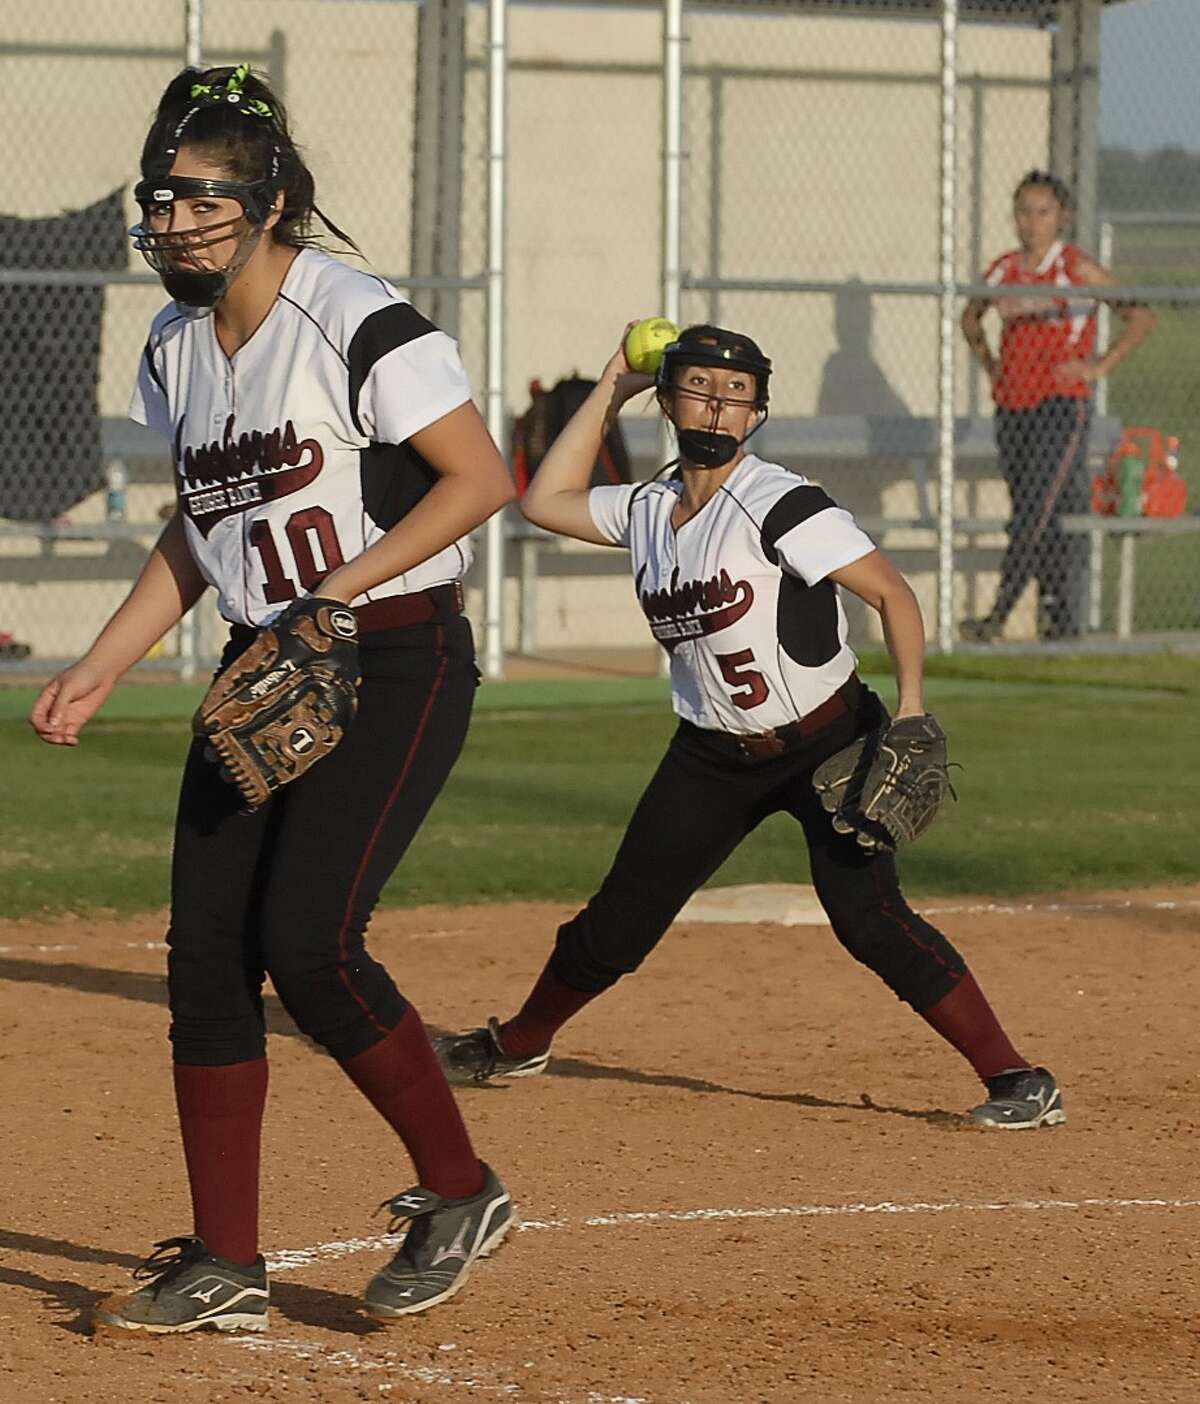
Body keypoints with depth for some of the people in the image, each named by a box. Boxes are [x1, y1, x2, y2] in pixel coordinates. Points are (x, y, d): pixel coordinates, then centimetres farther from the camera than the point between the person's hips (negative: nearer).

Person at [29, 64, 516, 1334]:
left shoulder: (356, 321, -15)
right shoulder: (177, 349, 9)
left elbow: (481, 478, -16)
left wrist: (344, 584, -22)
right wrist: (97, 671, 12)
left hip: (397, 665, -8)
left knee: (306, 940, -18)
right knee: (206, 953, 0)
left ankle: (459, 1192, 2)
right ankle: (224, 1267, 8)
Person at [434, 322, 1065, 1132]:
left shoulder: (778, 504, -17)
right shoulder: (649, 511, 4)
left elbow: (892, 592, -19)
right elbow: (547, 501, 16)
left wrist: (911, 704, -32)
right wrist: (610, 391, 11)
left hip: (827, 740, -6)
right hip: (714, 757, 6)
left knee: (866, 913, -21)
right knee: (621, 918, 11)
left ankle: (1016, 1079, -18)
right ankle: (518, 1045, 33)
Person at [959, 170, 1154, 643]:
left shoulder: (1078, 270, -3)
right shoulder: (1002, 271, 10)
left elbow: (1142, 318, 0)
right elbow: (971, 314, 30)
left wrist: (1100, 365, -7)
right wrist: (987, 362, 16)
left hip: (1061, 404, -5)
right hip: (1011, 406, 5)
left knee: (1036, 511, -15)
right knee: (1044, 519, 8)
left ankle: (997, 616, -22)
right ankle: (1062, 620, 15)